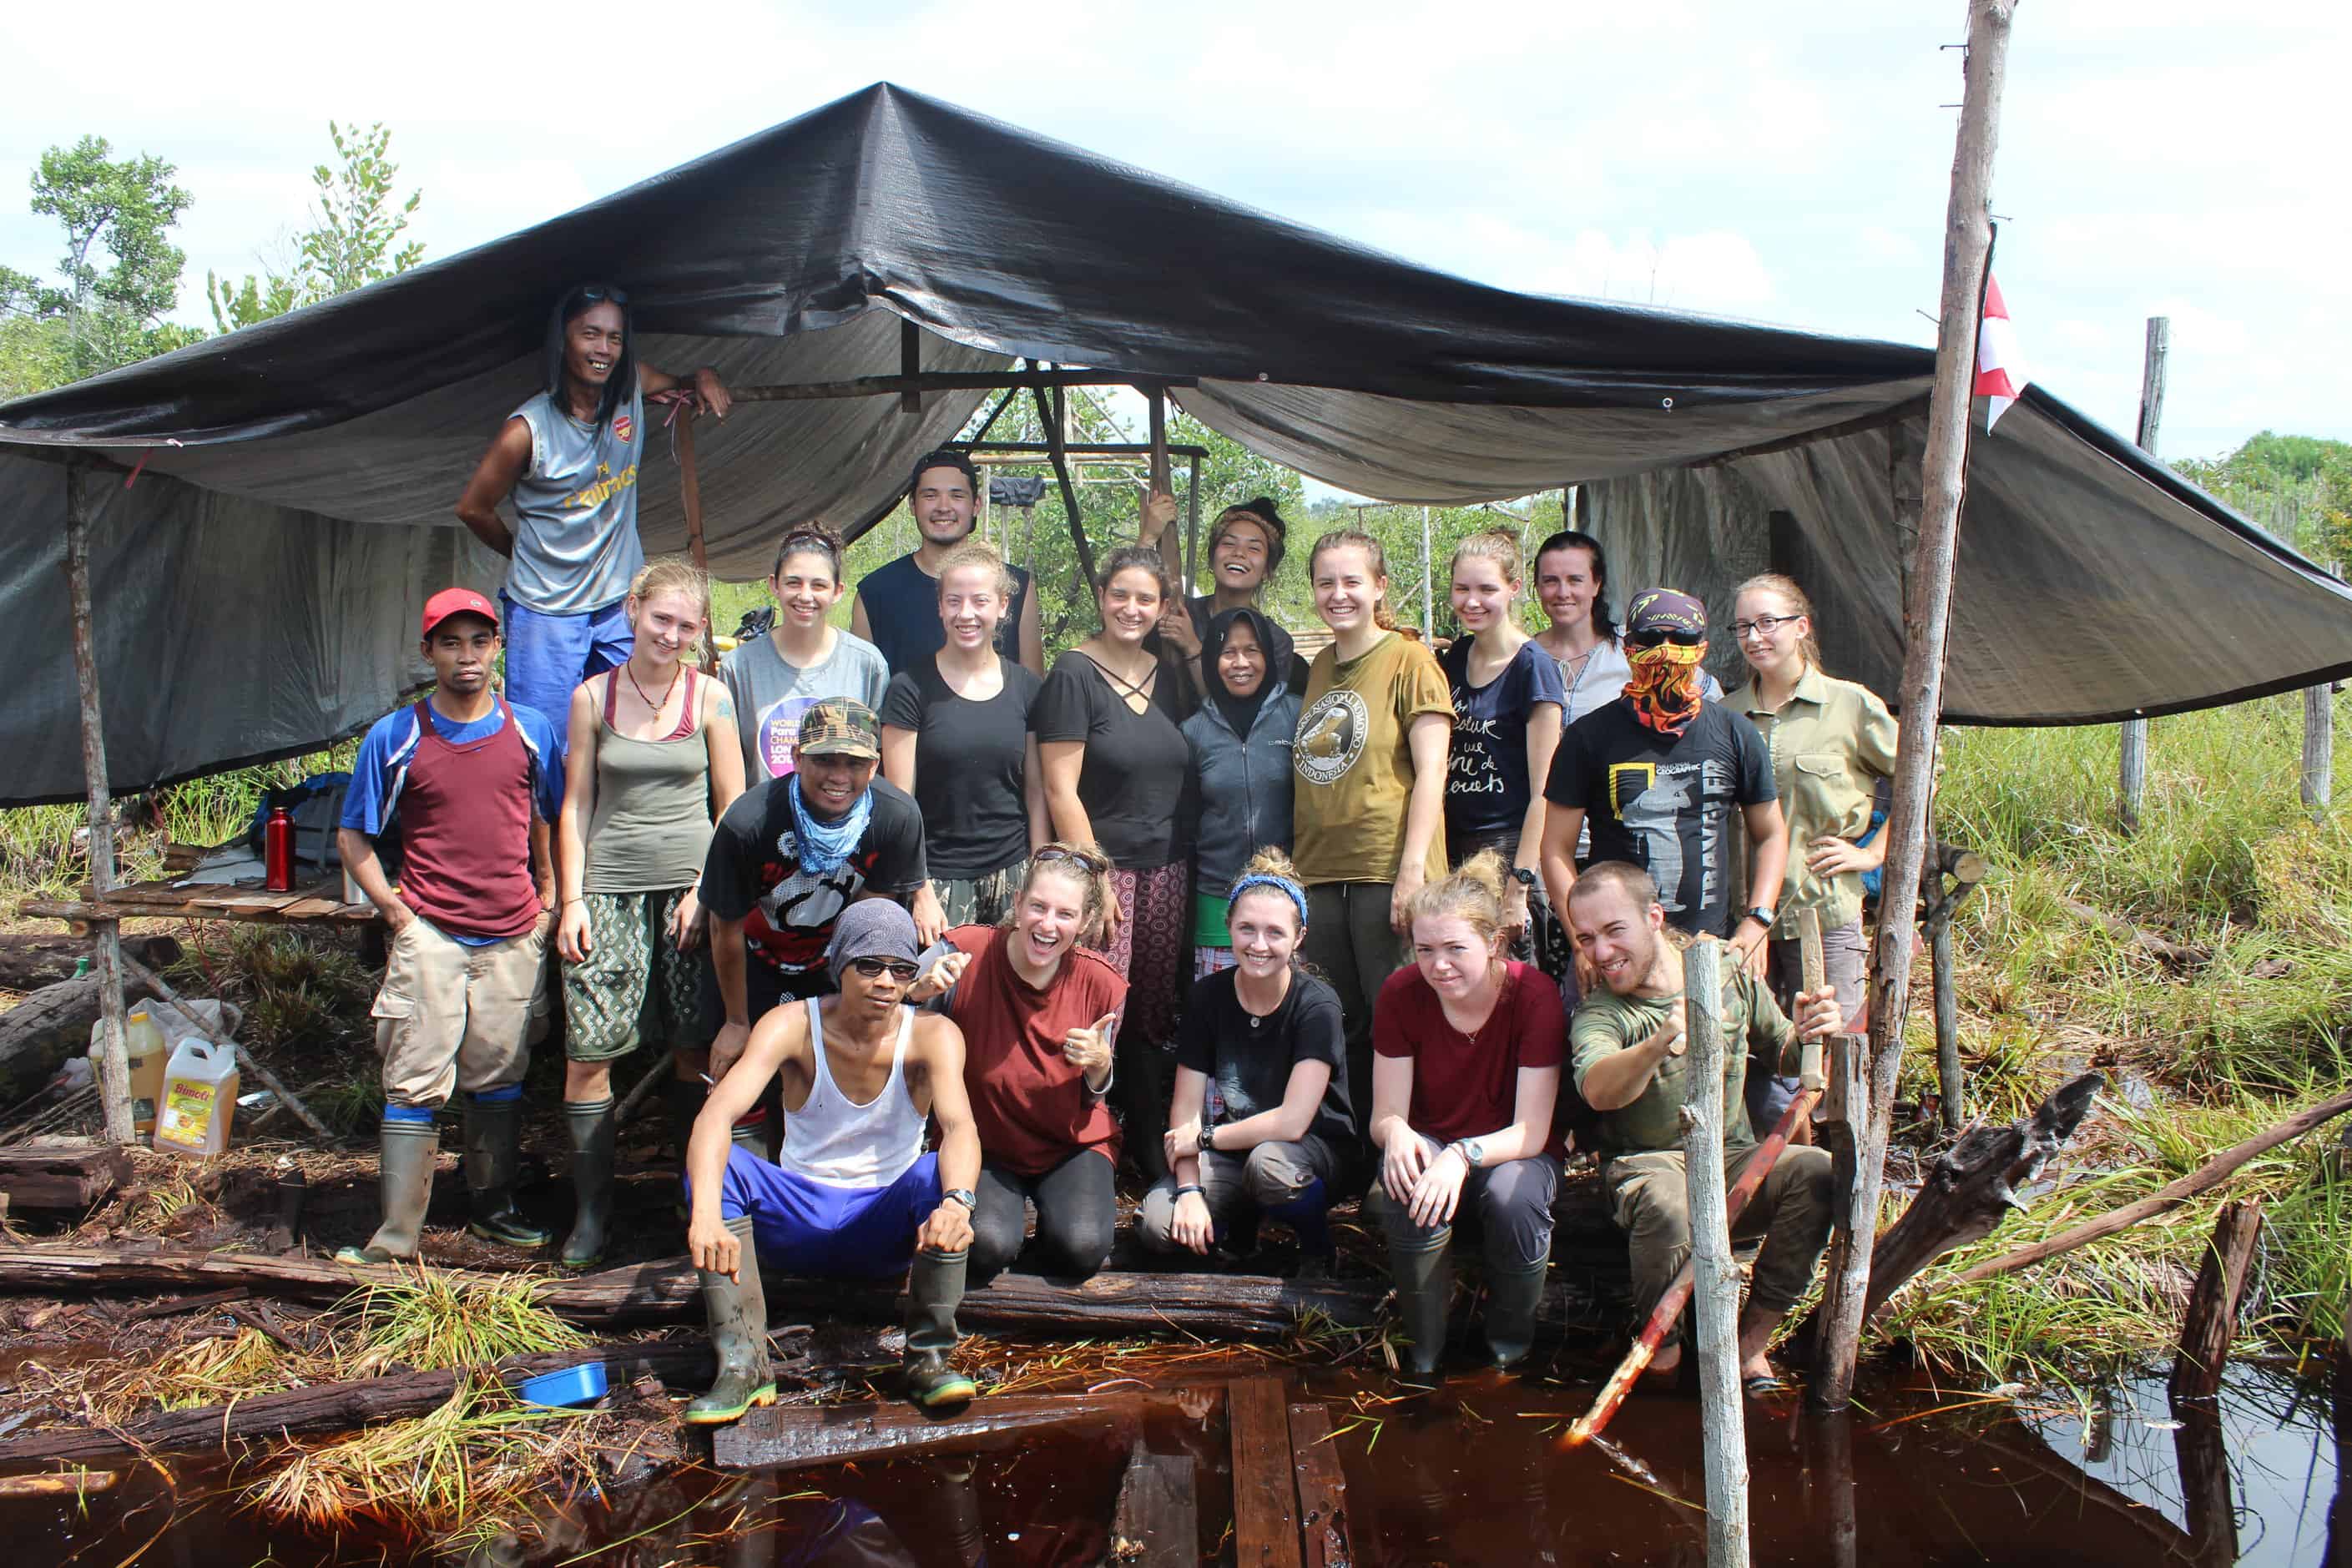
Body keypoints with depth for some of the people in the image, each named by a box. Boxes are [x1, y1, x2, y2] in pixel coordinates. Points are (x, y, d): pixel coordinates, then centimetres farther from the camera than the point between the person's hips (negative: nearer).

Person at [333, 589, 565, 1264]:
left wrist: (548, 902, 6)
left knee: (499, 1078, 12)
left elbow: (551, 822, 15)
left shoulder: (531, 730, 5)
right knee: (415, 1083, -3)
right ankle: (396, 1237, 3)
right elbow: (352, 837, 5)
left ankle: (493, 1207, 27)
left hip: (514, 937, 2)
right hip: (429, 936, -2)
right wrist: (396, 910, -4)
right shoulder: (394, 738, -1)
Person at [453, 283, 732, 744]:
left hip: (622, 602, 5)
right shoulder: (529, 429, -16)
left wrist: (704, 377, -3)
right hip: (547, 612, -4)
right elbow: (473, 508, -3)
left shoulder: (633, 388, -3)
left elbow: (684, 389, 21)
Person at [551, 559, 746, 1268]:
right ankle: (591, 1209, 8)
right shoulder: (593, 697, 6)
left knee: (696, 1051, 0)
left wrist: (705, 890, -5)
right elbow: (576, 805, 7)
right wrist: (572, 898, 0)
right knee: (587, 1053, -5)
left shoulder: (710, 697, 4)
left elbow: (732, 805, 5)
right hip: (610, 887, 1)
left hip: (691, 884, 0)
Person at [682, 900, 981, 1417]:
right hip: (800, 1219, 1)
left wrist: (957, 1199, -53)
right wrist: (706, 1214, -48)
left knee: (940, 1175, -32)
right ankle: (742, 1365, -27)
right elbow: (717, 1115, -28)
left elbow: (960, 1127, -30)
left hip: (888, 1225, -1)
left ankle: (929, 1358, -23)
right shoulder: (792, 1026, -13)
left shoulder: (932, 1036, -12)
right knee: (713, 1162, -26)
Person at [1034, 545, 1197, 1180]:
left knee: (1155, 1013, 9)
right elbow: (1060, 789, -11)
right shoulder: (1074, 675, -7)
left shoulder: (1166, 676, 11)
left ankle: (1148, 1143, 23)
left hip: (1167, 868, 6)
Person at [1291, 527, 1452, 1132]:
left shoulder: (1409, 660, -3)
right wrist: (1293, 867, 14)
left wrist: (1413, 868, -18)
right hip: (1319, 873, 6)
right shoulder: (1316, 669, 16)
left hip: (1387, 872, -6)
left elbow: (1431, 771, -9)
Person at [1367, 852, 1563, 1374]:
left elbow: (1530, 1132, -22)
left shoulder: (1534, 996, -21)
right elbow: (1384, 1113, -11)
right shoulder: (1401, 993, -14)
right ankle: (1427, 1355, -10)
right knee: (1409, 1193, -34)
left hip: (1510, 1150, -1)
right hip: (1429, 1145, 1)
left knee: (1514, 1196, -35)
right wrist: (1396, 1132, -36)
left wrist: (1463, 1156, -41)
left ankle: (1510, 1349, -5)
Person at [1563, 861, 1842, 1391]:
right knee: (1667, 1202, -38)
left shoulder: (1730, 973, 3)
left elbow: (1784, 1054, 17)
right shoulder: (1598, 1013, -10)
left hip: (1735, 1159, 3)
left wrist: (1813, 1032, -8)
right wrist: (1660, 1044, -52)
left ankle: (1754, 1337, -11)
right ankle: (1660, 1348, -11)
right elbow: (1598, 1089, -32)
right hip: (1647, 1164, -3)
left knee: (1817, 1170, -27)